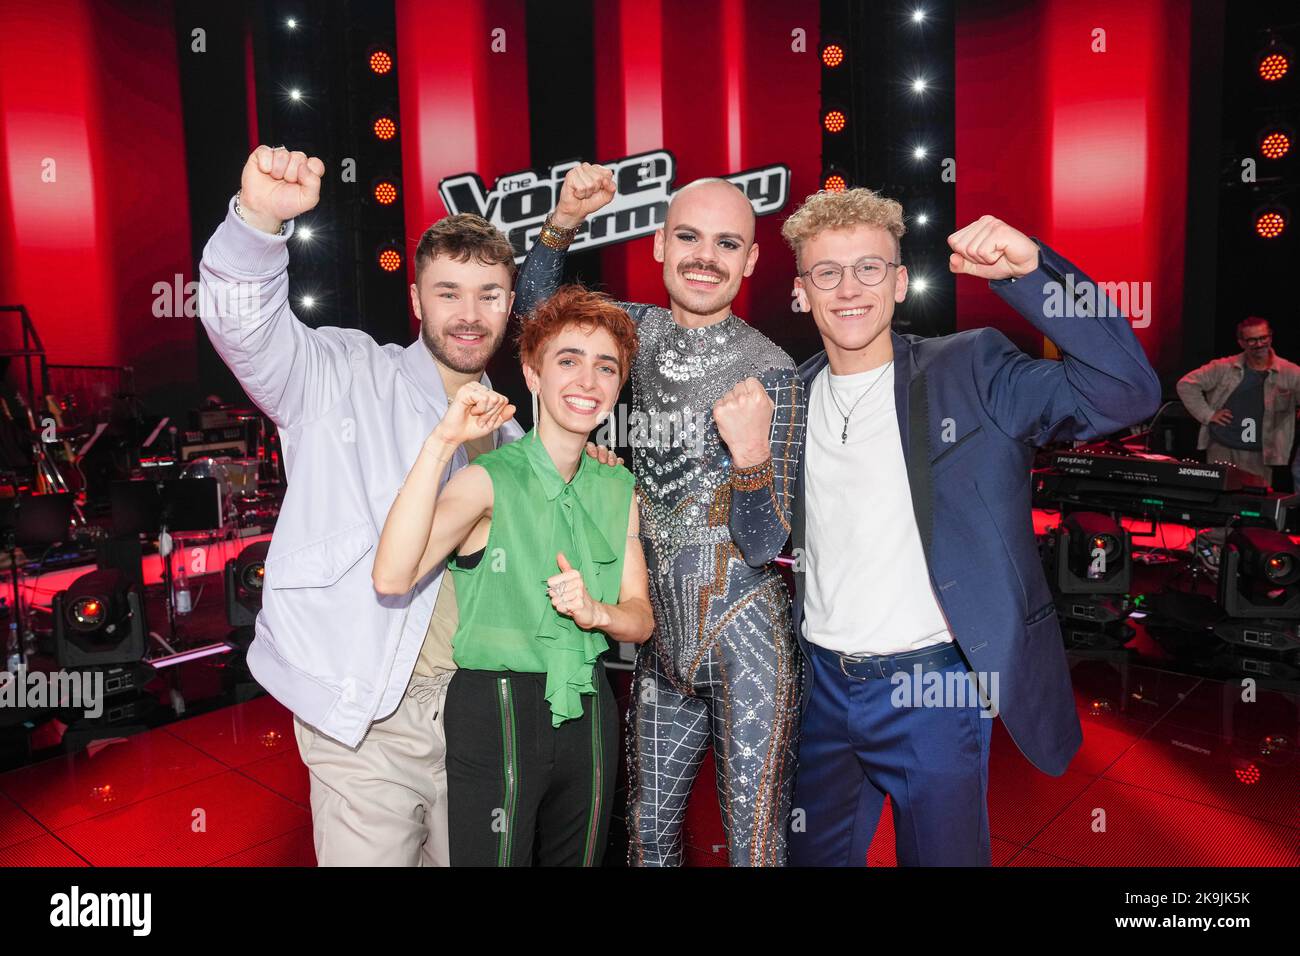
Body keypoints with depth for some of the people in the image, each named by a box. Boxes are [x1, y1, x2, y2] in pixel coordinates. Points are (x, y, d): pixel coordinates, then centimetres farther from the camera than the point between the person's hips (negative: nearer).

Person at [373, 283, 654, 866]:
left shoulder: (618, 490, 3)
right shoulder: (489, 481, -14)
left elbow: (641, 617, 8)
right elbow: (392, 577, -29)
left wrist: (598, 613, -15)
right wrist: (441, 442, -31)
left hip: (587, 709, 6)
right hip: (494, 713, -5)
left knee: (579, 858, 21)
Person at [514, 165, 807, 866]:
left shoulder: (771, 372, -13)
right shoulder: (642, 330, 2)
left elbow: (763, 546, -13)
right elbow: (536, 307, 15)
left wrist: (752, 456, -33)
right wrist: (563, 223, -2)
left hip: (745, 637, -5)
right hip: (662, 634, 5)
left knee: (755, 848, 6)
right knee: (648, 835, 19)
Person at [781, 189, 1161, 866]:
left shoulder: (969, 371, -7)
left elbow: (1126, 392, -19)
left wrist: (1031, 270, -27)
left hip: (931, 689, -3)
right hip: (820, 684, 4)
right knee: (812, 854, 22)